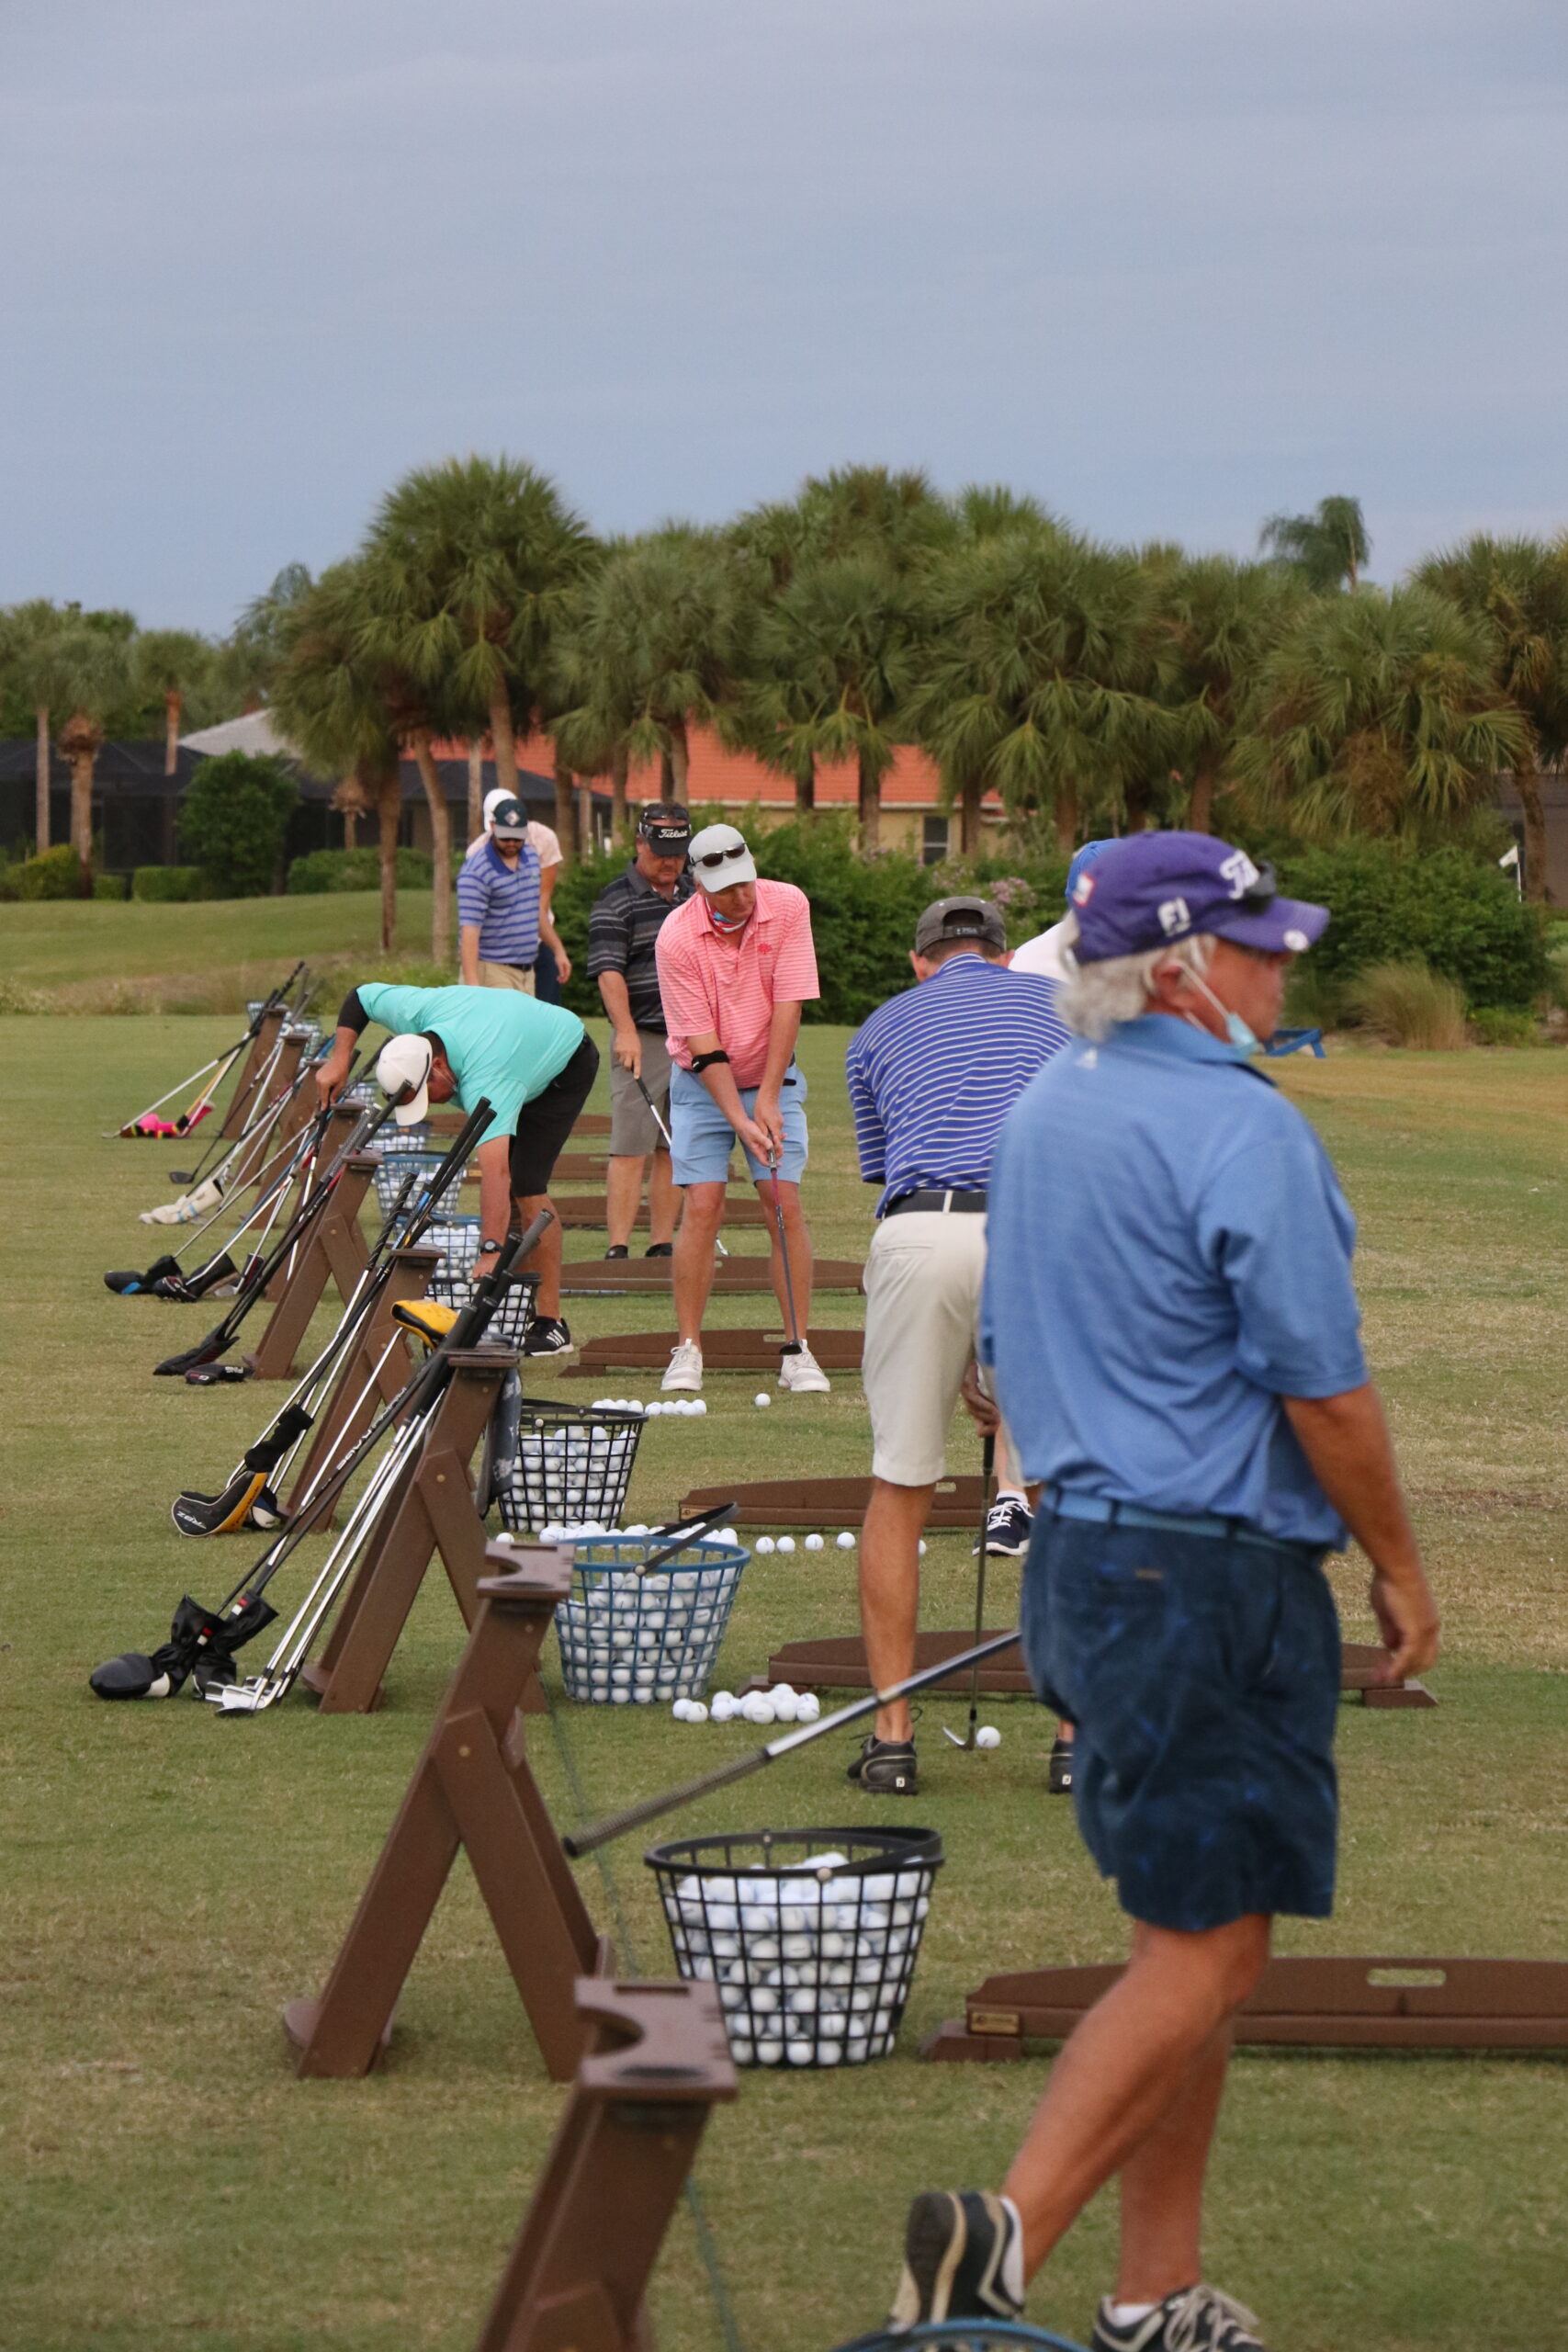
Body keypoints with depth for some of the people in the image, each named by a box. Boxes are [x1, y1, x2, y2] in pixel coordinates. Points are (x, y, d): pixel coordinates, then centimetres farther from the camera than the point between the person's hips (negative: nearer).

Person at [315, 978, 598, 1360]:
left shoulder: (485, 1083, -45)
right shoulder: (415, 1012, -27)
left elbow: (495, 1171, -55)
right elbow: (360, 996, -4)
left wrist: (490, 1252, -64)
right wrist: (339, 1059, -16)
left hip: (568, 1061, -9)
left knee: (524, 1183, -21)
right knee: (507, 1189, 2)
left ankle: (551, 1324, -20)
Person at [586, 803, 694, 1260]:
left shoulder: (696, 894, 15)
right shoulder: (616, 901, -5)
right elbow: (609, 970, -14)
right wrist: (626, 1031, -26)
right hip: (643, 1039, -6)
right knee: (632, 1148, -9)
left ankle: (662, 1245, 11)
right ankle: (618, 1249, -11)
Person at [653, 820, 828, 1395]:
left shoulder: (788, 906, -14)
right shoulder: (676, 938, -20)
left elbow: (788, 1007, -14)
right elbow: (702, 1043, -19)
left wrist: (767, 1100, -17)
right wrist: (739, 1121, -25)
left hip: (772, 1078, 1)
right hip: (703, 1082, -1)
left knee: (786, 1206, -9)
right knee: (702, 1207, -12)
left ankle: (797, 1350, -5)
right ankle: (687, 1349, -5)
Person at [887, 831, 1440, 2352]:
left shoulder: (1037, 1114, 11)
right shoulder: (1241, 1131, -16)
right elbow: (1323, 1390, -15)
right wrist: (1398, 1571, -4)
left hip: (1076, 1558, 9)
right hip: (1217, 1582, -9)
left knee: (1186, 1938, 15)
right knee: (1207, 1948, -6)